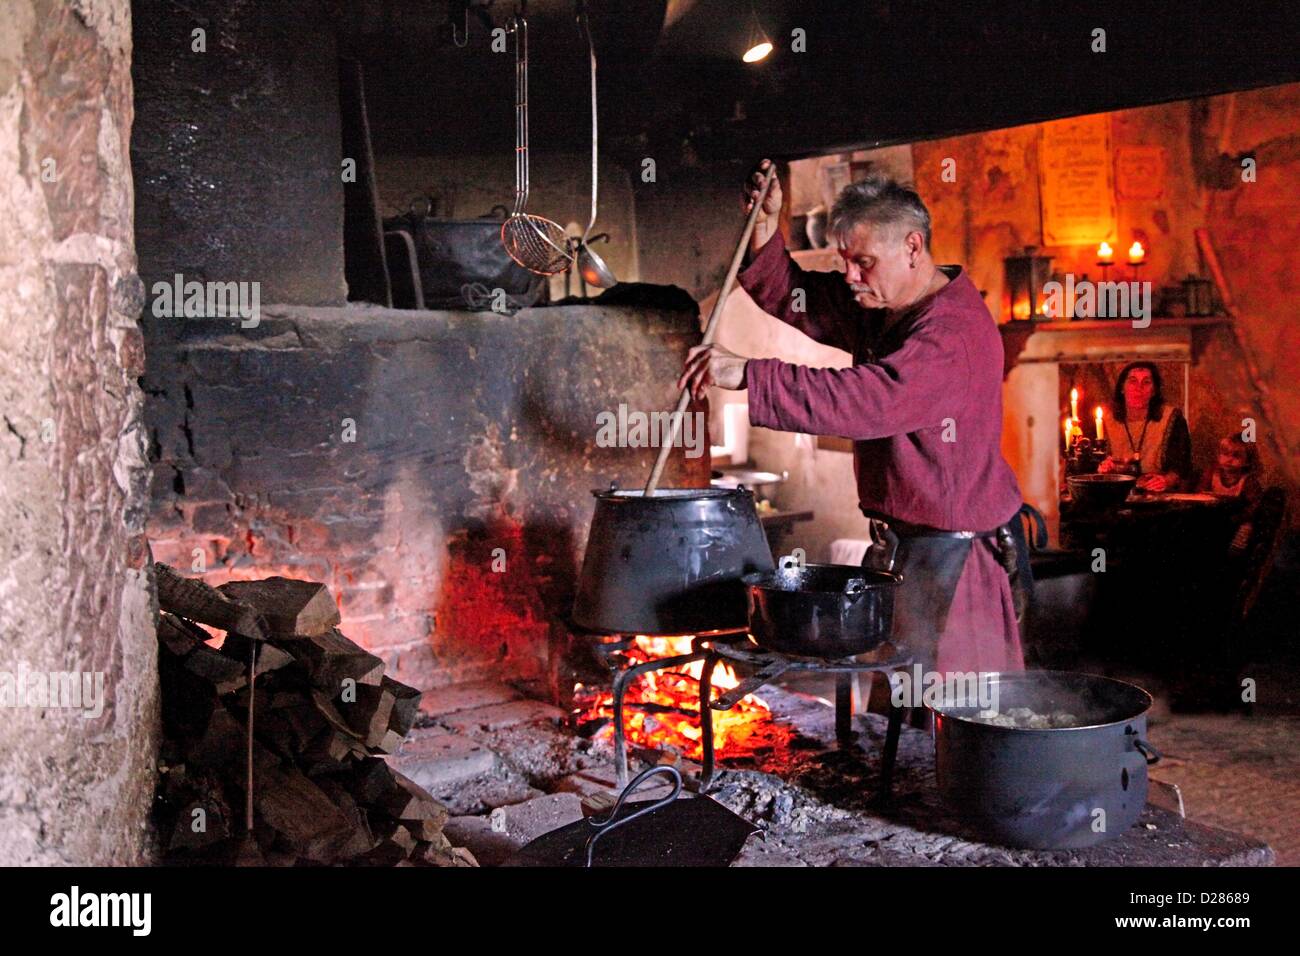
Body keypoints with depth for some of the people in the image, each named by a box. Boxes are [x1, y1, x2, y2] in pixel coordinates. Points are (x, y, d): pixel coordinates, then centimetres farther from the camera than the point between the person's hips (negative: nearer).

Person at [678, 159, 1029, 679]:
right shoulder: (877, 305, 8)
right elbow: (794, 301, 16)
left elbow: (869, 400, -36)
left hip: (956, 550, -9)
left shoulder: (957, 331, -22)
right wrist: (766, 228, -2)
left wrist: (749, 375, -38)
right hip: (899, 540, 9)